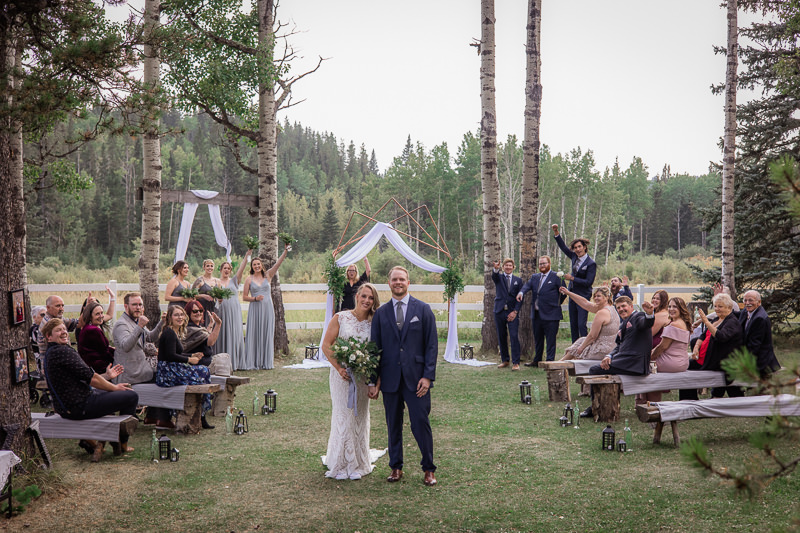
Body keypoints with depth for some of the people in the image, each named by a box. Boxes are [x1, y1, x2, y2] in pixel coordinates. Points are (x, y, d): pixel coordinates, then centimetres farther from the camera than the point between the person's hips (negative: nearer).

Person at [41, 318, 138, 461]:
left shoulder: (50, 353, 15)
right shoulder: (63, 351, -18)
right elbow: (90, 377, -19)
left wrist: (107, 375, 21)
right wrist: (115, 387, -5)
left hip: (64, 408, 11)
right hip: (79, 407, -11)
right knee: (131, 396, -3)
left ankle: (90, 440, 25)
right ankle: (122, 445, 11)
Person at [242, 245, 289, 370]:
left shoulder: (268, 275, 8)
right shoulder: (249, 279, 4)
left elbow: (278, 263, -2)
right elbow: (245, 297, 5)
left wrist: (285, 250, -12)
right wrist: (255, 298, -12)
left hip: (267, 308, 2)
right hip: (255, 309, -2)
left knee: (267, 334, 3)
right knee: (254, 335, -3)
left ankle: (265, 362, 9)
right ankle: (252, 362, -1)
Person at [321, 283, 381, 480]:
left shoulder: (373, 323, 4)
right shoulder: (340, 318, -4)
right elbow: (326, 345, -5)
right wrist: (339, 367, -15)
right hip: (342, 373, -2)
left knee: (360, 417, 8)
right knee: (343, 416, -1)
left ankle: (358, 464, 19)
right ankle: (341, 464, 11)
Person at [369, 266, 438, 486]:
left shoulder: (423, 309, 3)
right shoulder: (381, 313, 8)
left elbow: (432, 345, 0)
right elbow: (375, 347, 9)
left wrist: (428, 376, -8)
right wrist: (373, 380, 4)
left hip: (416, 377, -2)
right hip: (390, 377, 2)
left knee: (421, 422, -3)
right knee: (393, 425, 9)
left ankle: (429, 469, 11)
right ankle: (396, 467, 22)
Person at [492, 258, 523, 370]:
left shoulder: (518, 280, 9)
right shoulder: (498, 278, 9)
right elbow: (494, 276, -16)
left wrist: (515, 311, -7)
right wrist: (496, 268, -40)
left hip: (512, 312, -1)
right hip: (500, 311, 1)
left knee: (514, 336, -9)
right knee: (502, 337, 6)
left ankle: (516, 363, -7)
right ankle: (504, 360, 16)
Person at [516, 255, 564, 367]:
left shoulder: (556, 277, -4)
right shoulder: (534, 277, 13)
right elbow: (527, 285, -2)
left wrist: (557, 304, -3)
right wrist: (521, 292, -22)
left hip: (550, 315, -6)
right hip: (536, 315, 6)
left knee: (550, 340, -1)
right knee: (538, 339, 17)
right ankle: (537, 360, 27)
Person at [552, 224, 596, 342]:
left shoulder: (591, 263, -12)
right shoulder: (574, 257, 7)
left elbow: (588, 282, -17)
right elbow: (563, 247, 15)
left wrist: (572, 278, -17)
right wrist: (556, 232, 5)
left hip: (583, 297, -7)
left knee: (581, 325, -12)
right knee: (573, 325, 10)